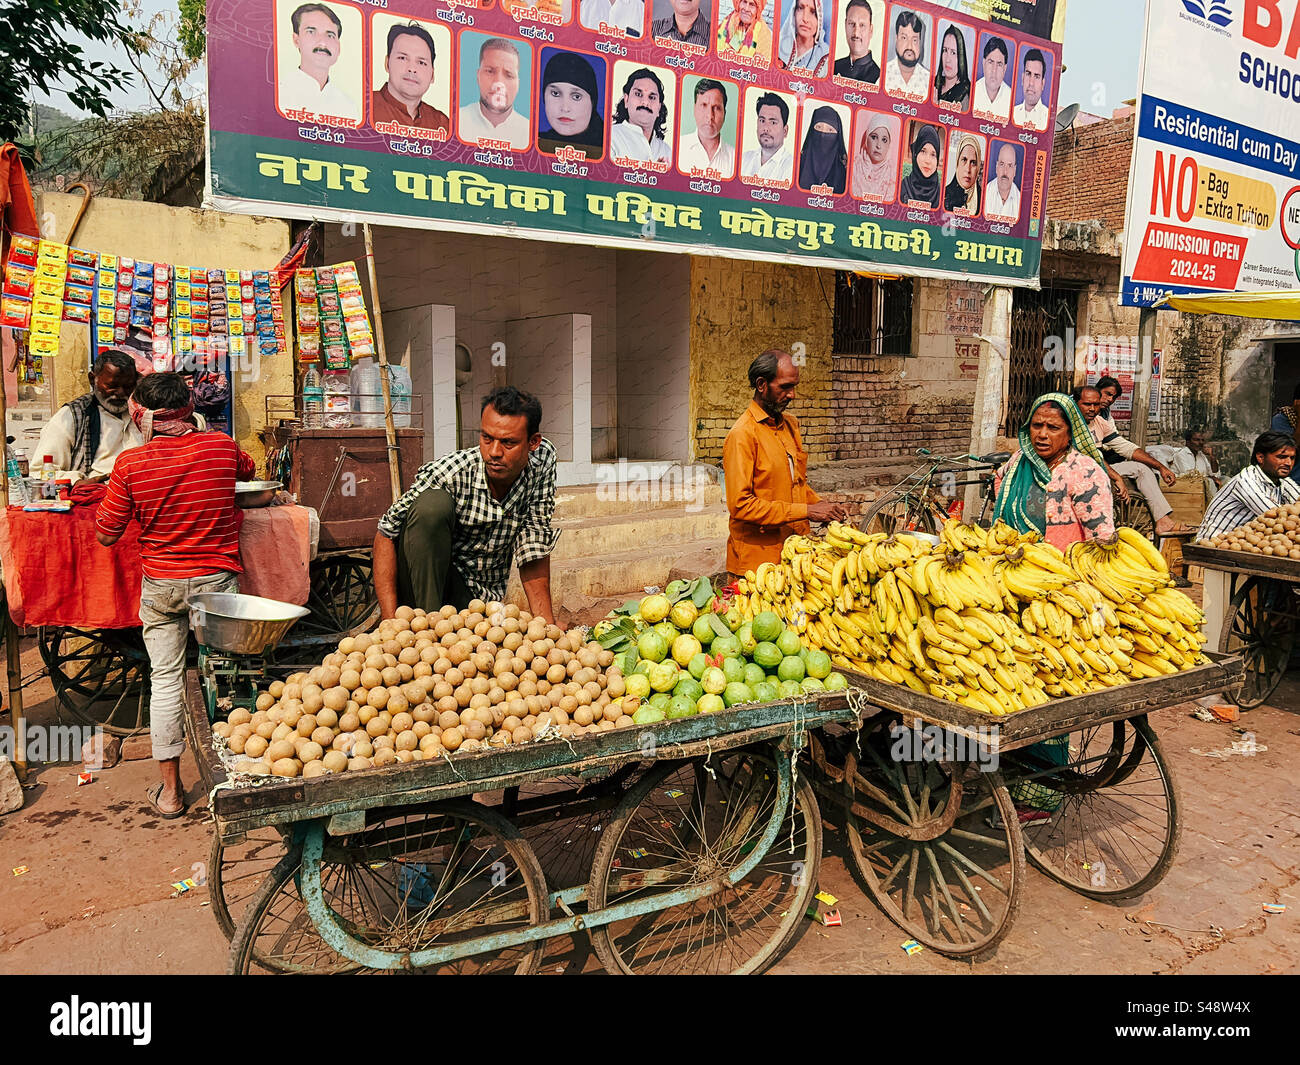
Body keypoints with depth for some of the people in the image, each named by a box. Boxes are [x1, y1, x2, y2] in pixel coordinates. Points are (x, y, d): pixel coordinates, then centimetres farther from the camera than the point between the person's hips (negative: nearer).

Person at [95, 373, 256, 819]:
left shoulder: (131, 463, -9)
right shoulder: (222, 447, -6)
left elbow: (105, 535, -2)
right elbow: (248, 470, 20)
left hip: (160, 583, 0)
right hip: (217, 579, 0)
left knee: (165, 679, 10)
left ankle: (169, 790, 18)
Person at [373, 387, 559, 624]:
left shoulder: (543, 459, -10)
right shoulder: (445, 474, -22)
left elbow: (535, 547, -4)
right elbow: (386, 536, -15)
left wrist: (547, 623, -12)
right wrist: (390, 620, -25)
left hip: (482, 597, 3)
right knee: (432, 504, -29)